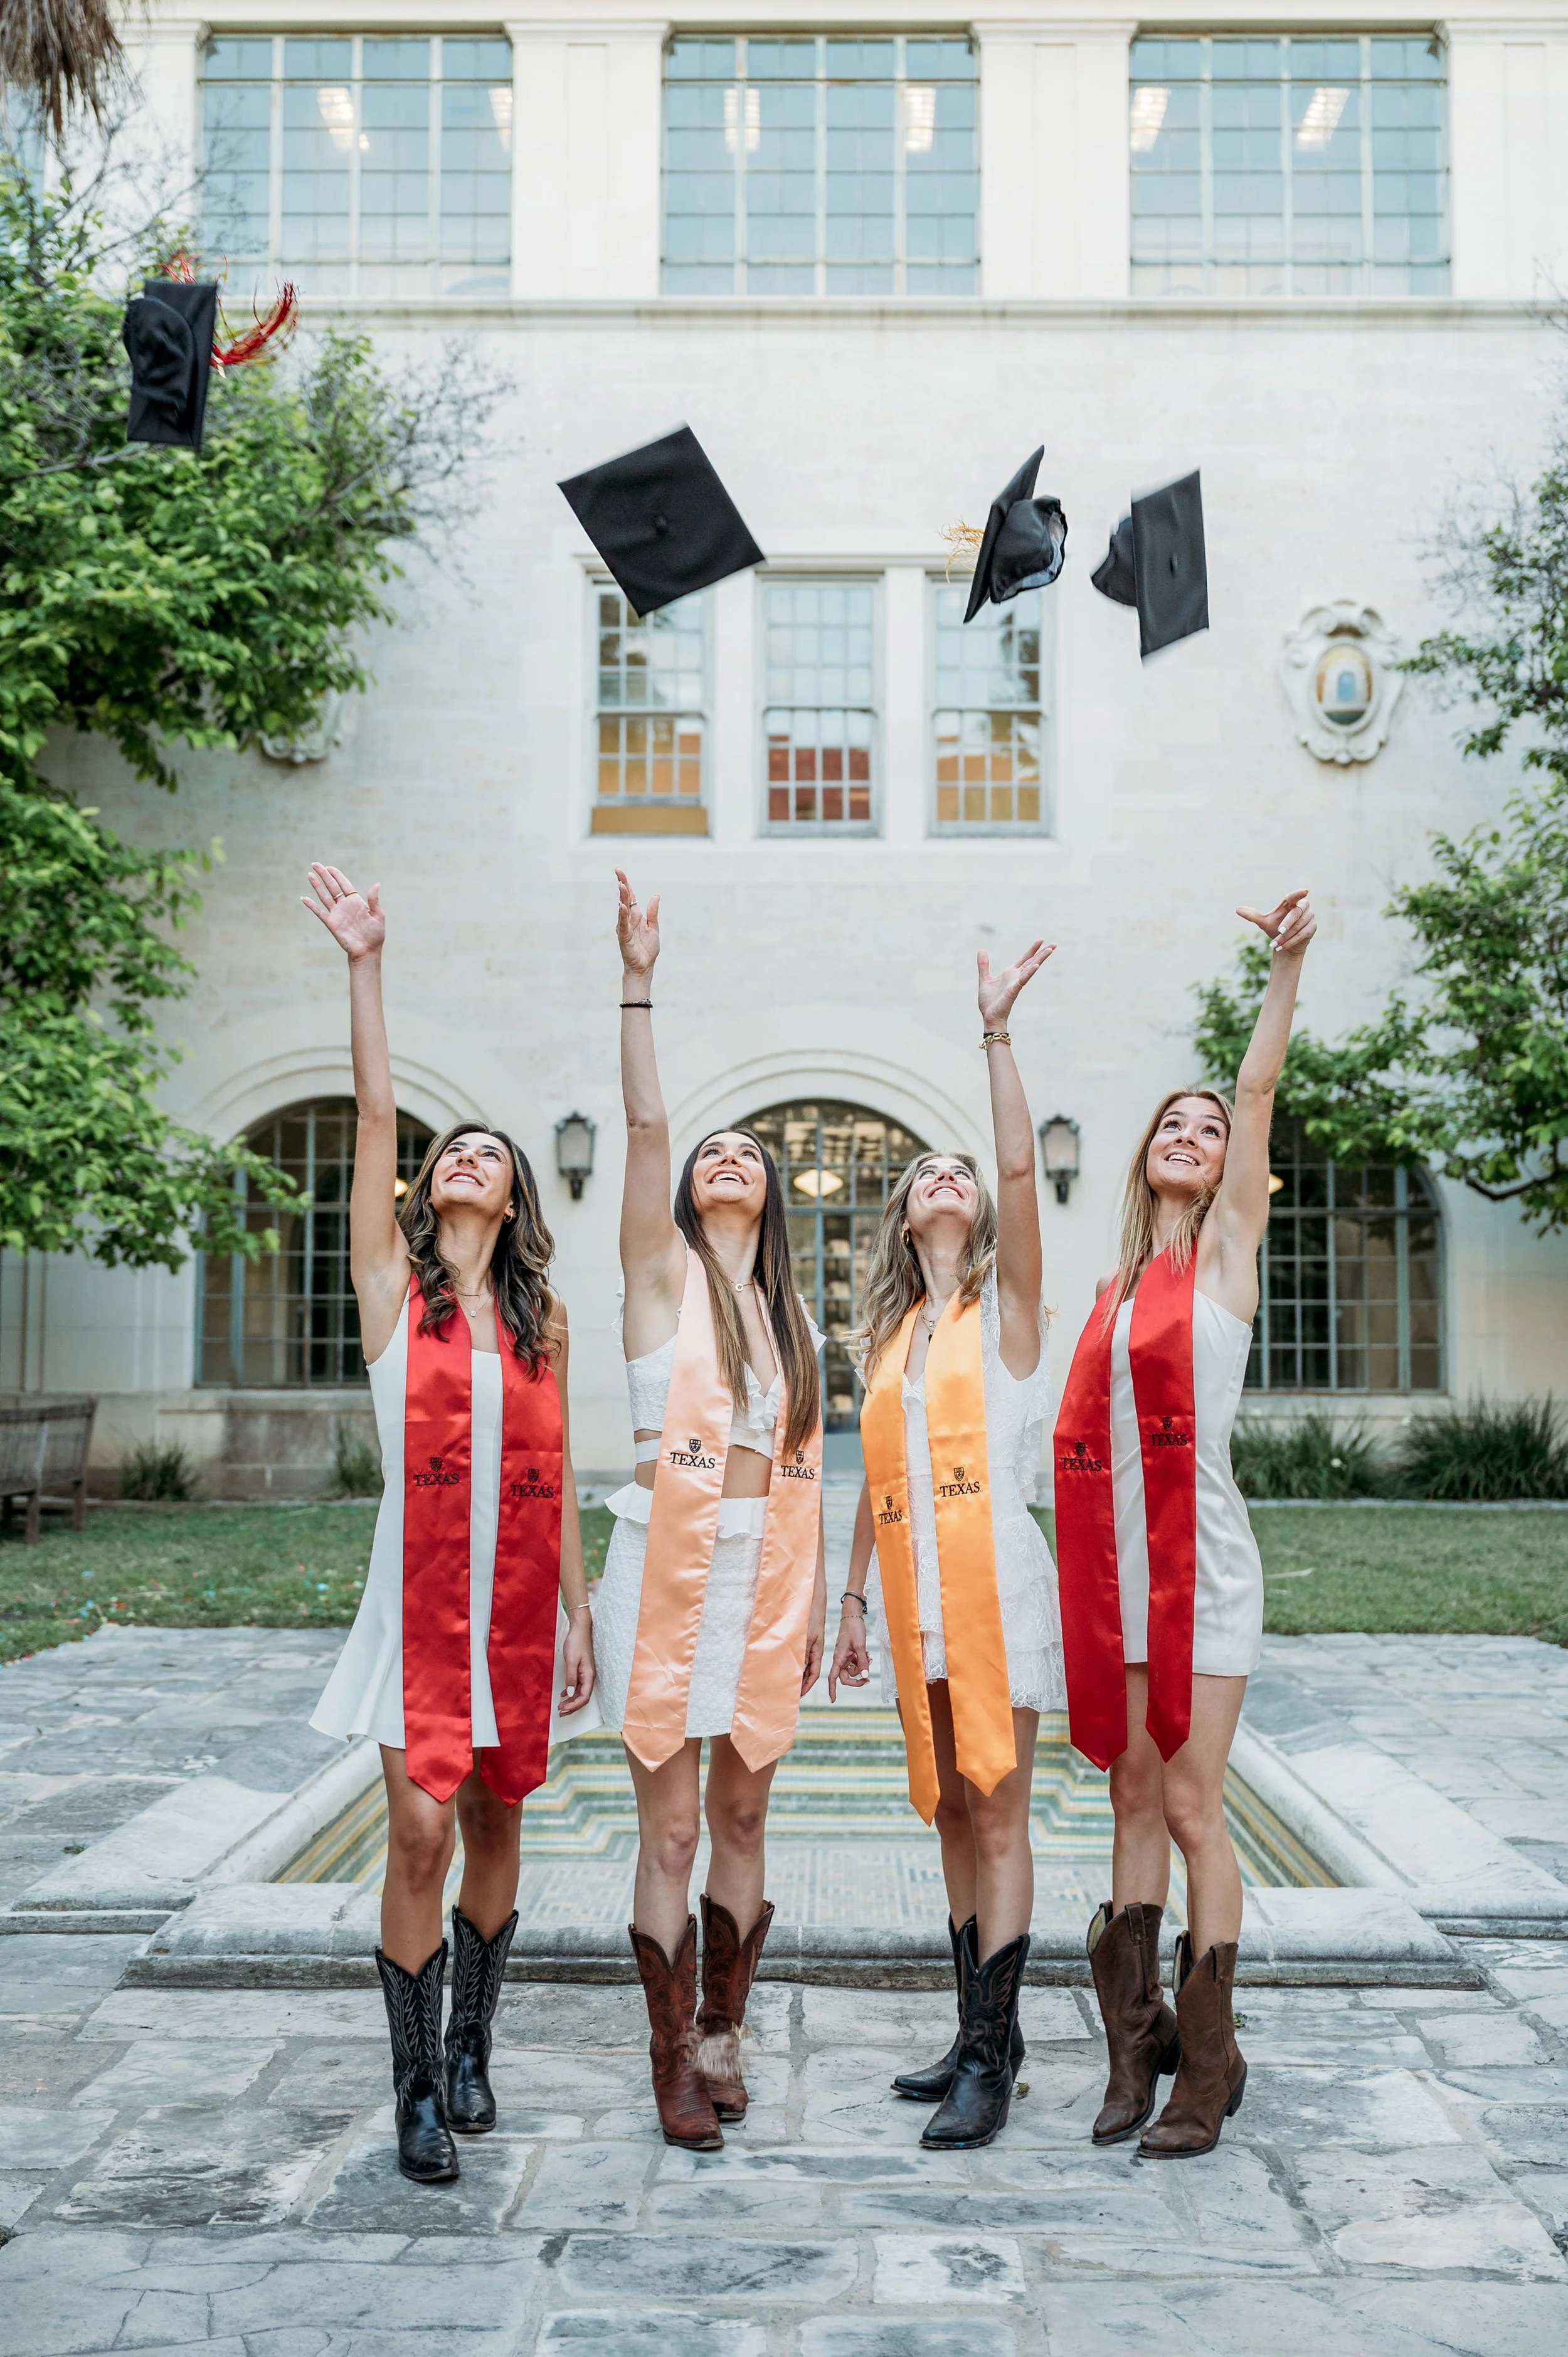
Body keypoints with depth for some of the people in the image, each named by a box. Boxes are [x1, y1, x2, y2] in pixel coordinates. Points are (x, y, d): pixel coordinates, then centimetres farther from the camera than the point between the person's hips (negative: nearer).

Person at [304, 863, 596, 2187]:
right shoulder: (390, 1281, 3)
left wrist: (582, 1616, 6)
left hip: (523, 1605, 3)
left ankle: (472, 2051, 28)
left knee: (497, 1826, 10)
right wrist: (365, 969, -11)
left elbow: (558, 1480, 9)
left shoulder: (544, 1318, 9)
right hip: (421, 1600, -2)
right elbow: (376, 1117, -6)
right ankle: (419, 2092, 6)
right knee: (421, 1833, -8)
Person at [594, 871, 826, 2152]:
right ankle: (674, 2062, 10)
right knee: (670, 1827, 0)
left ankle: (722, 2036, 22)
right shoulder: (663, 1272, 2)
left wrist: (816, 1599, 11)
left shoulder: (794, 1313, 15)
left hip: (768, 1565, 4)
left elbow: (805, 1468, 14)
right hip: (671, 1554, -4)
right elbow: (643, 1125, -11)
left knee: (744, 1816, 10)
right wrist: (638, 981, -17)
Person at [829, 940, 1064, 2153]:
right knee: (953, 1813, 11)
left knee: (998, 1817, -4)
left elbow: (1021, 1166, -14)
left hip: (997, 1582, -5)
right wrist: (855, 1602, 14)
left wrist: (996, 1032, -14)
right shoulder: (889, 1331, 17)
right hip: (917, 1596, 6)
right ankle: (983, 2032, 21)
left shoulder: (1006, 1303, 2)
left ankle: (989, 2064, 1)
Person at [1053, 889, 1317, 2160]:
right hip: (1116, 1565, 5)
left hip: (1202, 1562, -5)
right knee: (1135, 1801, 10)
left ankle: (1207, 2066, 9)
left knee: (1193, 1807, -2)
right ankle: (1137, 2043, 19)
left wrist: (1287, 965, -18)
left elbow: (1261, 1090, -10)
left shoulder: (1226, 1249, 0)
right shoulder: (1117, 1285, 14)